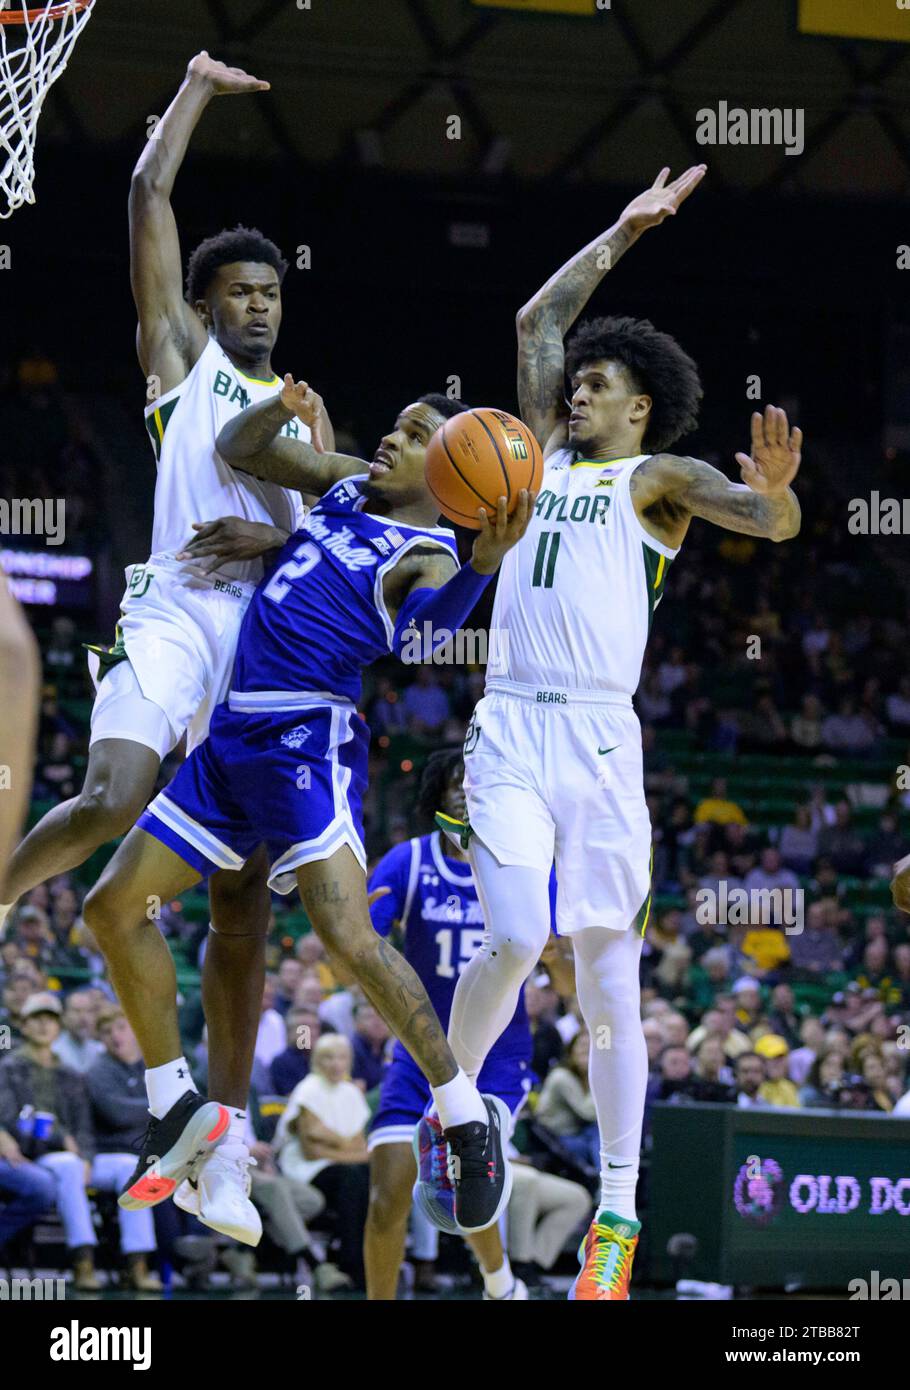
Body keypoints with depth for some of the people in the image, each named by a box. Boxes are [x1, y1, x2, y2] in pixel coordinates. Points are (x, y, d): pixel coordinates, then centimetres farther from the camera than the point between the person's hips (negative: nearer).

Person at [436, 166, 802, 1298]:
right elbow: (537, 321, 28)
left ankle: (617, 1216, -3)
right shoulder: (548, 453, 21)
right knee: (514, 943, -14)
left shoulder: (657, 477, 7)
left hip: (601, 736, -3)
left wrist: (775, 490, -34)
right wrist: (623, 235, 26)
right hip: (509, 728, 3)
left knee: (608, 976, -4)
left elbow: (771, 523, -10)